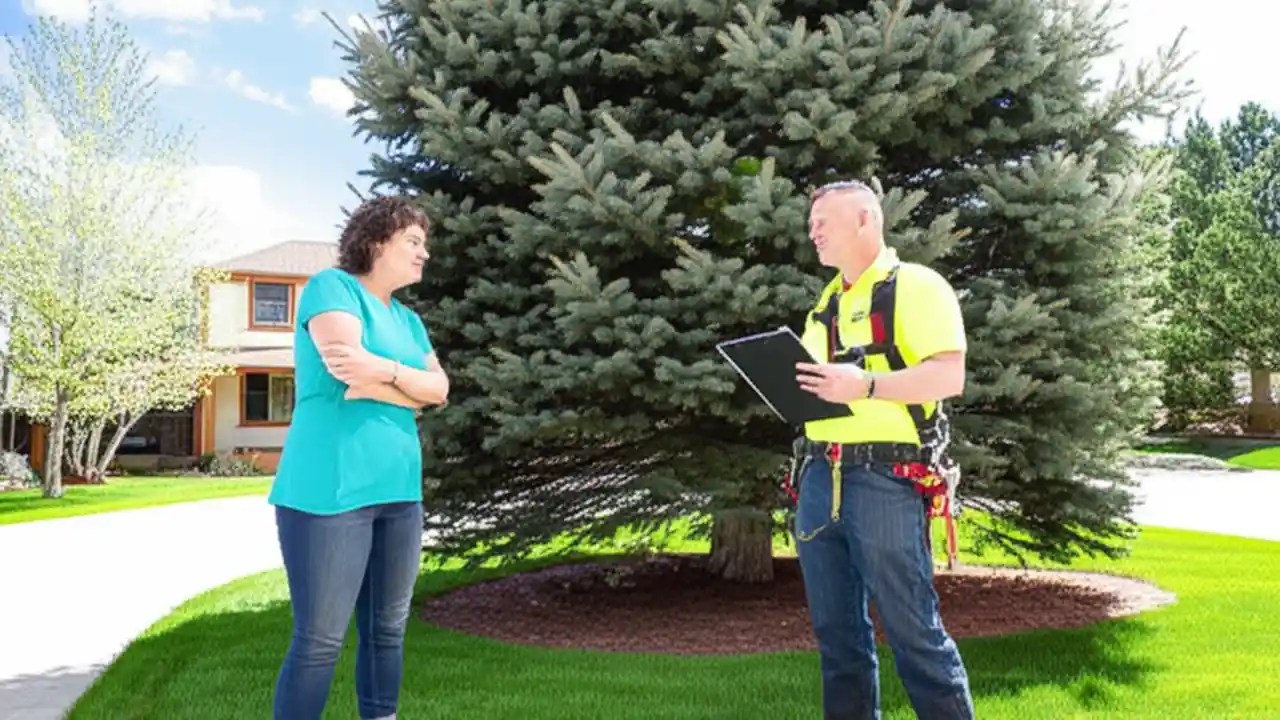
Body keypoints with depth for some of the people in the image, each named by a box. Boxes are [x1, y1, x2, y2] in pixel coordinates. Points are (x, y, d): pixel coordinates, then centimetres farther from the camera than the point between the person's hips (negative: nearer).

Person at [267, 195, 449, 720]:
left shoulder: (408, 320, 18)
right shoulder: (331, 286, -3)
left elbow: (441, 389, 4)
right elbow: (351, 379, -18)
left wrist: (386, 370, -13)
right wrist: (413, 388, -4)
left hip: (398, 490, 8)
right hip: (332, 490, -8)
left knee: (389, 629, 14)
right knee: (320, 639, -3)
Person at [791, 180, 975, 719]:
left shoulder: (915, 285, -3)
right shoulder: (827, 304, 21)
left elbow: (949, 375, -13)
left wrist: (864, 385, -24)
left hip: (884, 478, -7)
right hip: (819, 477, 7)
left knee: (912, 630, -3)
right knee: (835, 630, 12)